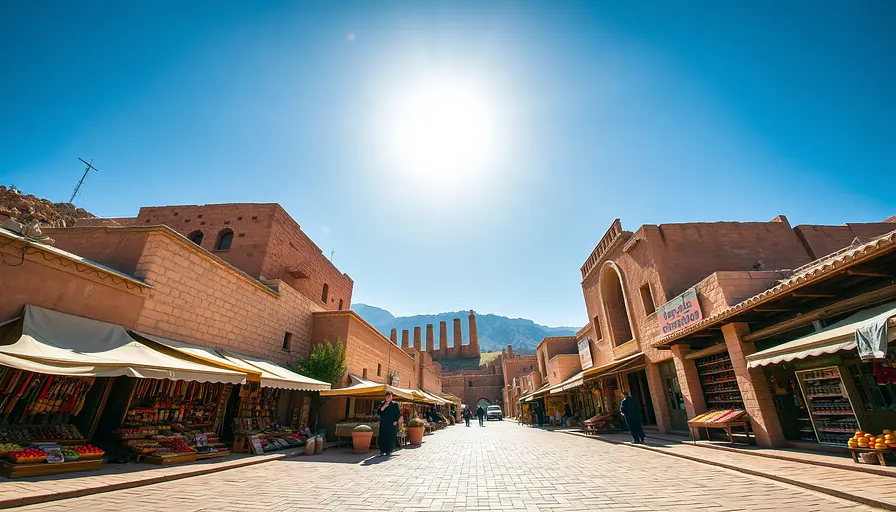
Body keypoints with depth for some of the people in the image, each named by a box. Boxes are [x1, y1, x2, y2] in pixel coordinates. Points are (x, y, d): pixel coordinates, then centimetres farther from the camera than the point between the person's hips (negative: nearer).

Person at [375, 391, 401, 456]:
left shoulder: (395, 404, 4)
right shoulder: (382, 404, 6)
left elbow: (398, 413, 4)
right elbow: (378, 412, -5)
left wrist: (395, 421, -8)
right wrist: (384, 406, -16)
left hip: (391, 424, 0)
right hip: (383, 424, 1)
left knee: (391, 438, 0)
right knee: (383, 437, -1)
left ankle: (389, 451, 9)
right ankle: (382, 450, 10)